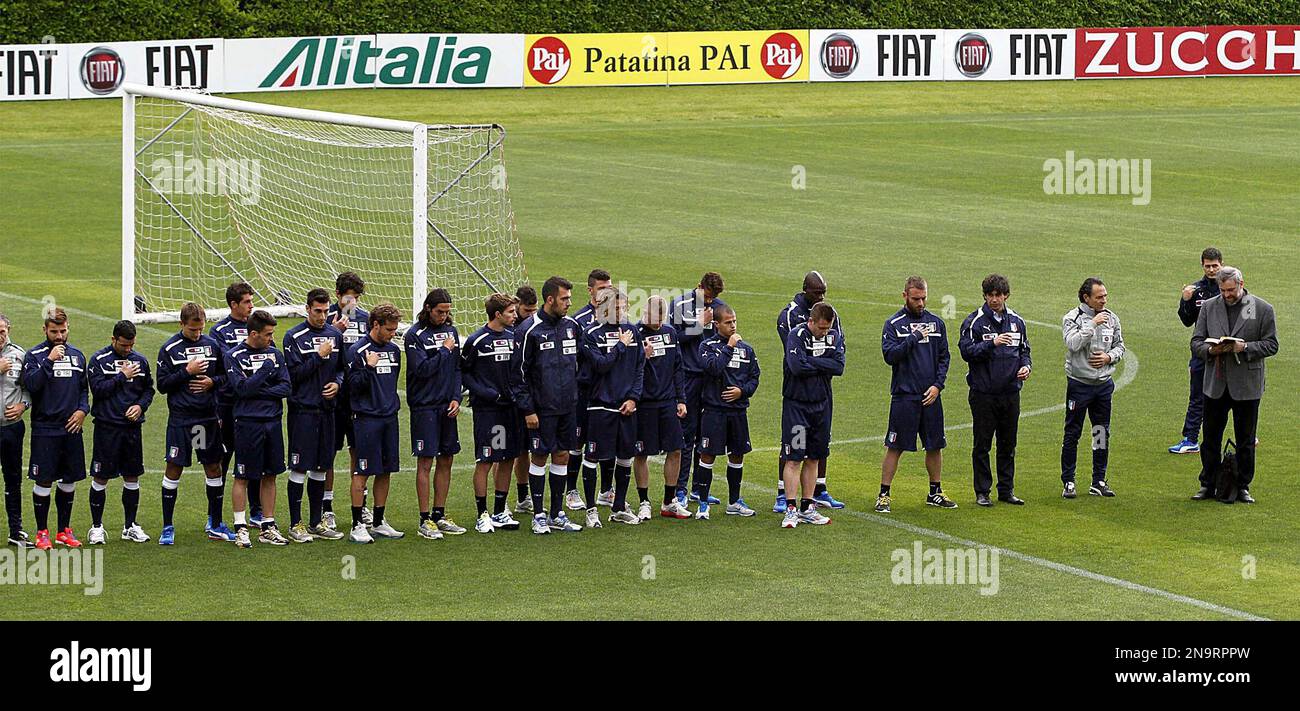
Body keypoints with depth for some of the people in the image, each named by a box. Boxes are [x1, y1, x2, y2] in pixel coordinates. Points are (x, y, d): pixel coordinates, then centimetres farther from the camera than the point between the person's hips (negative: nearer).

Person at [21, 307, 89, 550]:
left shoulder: (76, 355, 12)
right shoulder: (34, 355, -3)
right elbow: (31, 384, -17)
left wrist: (83, 410, 1)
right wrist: (49, 361, -22)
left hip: (72, 429, 4)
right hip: (45, 429, -4)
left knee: (69, 481, 8)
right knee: (43, 481, -3)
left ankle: (64, 531, 20)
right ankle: (42, 532, 7)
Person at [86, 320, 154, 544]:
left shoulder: (140, 360, 9)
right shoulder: (99, 359, -5)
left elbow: (149, 389, 15)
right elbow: (98, 389, -14)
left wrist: (141, 405, -3)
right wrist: (122, 376, -13)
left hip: (132, 425, 4)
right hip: (107, 426, -4)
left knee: (132, 477, 8)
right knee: (101, 477, 0)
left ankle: (130, 526, 18)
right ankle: (96, 527, 8)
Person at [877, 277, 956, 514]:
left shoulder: (936, 323, 10)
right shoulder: (894, 324, -2)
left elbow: (944, 358, 10)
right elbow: (889, 355, -13)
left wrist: (937, 385, -2)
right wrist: (914, 338, -19)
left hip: (931, 396, 4)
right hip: (904, 396, -4)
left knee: (935, 446, 9)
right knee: (895, 447, -3)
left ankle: (935, 493, 21)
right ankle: (884, 495, 3)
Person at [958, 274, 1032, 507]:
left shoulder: (1017, 321, 10)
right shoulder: (974, 322, -5)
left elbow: (1024, 350, 19)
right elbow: (967, 351, -13)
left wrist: (1026, 366, -2)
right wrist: (992, 343, -25)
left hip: (1010, 392, 4)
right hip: (983, 393, -4)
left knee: (1008, 445, 10)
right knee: (982, 445, 1)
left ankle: (1007, 490, 18)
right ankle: (982, 492, 7)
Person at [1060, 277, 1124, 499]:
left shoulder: (1111, 318, 6)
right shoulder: (1072, 318, -9)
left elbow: (1120, 346, 13)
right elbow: (1073, 343, -24)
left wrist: (1109, 357, -7)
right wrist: (1093, 324, -24)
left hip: (1104, 384, 5)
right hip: (1079, 384, -5)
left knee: (1102, 433, 8)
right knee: (1072, 433, 0)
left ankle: (1099, 481, 17)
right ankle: (1068, 482, 6)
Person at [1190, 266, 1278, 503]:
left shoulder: (1262, 309, -2)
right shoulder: (1209, 307, 5)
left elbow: (1271, 345, -2)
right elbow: (1196, 342, 7)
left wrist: (1245, 347, -18)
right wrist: (1210, 350, -15)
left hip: (1246, 385, -2)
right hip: (1215, 384, 2)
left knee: (1245, 440, 6)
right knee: (1210, 438, 7)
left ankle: (1243, 487, 16)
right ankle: (1208, 485, 17)